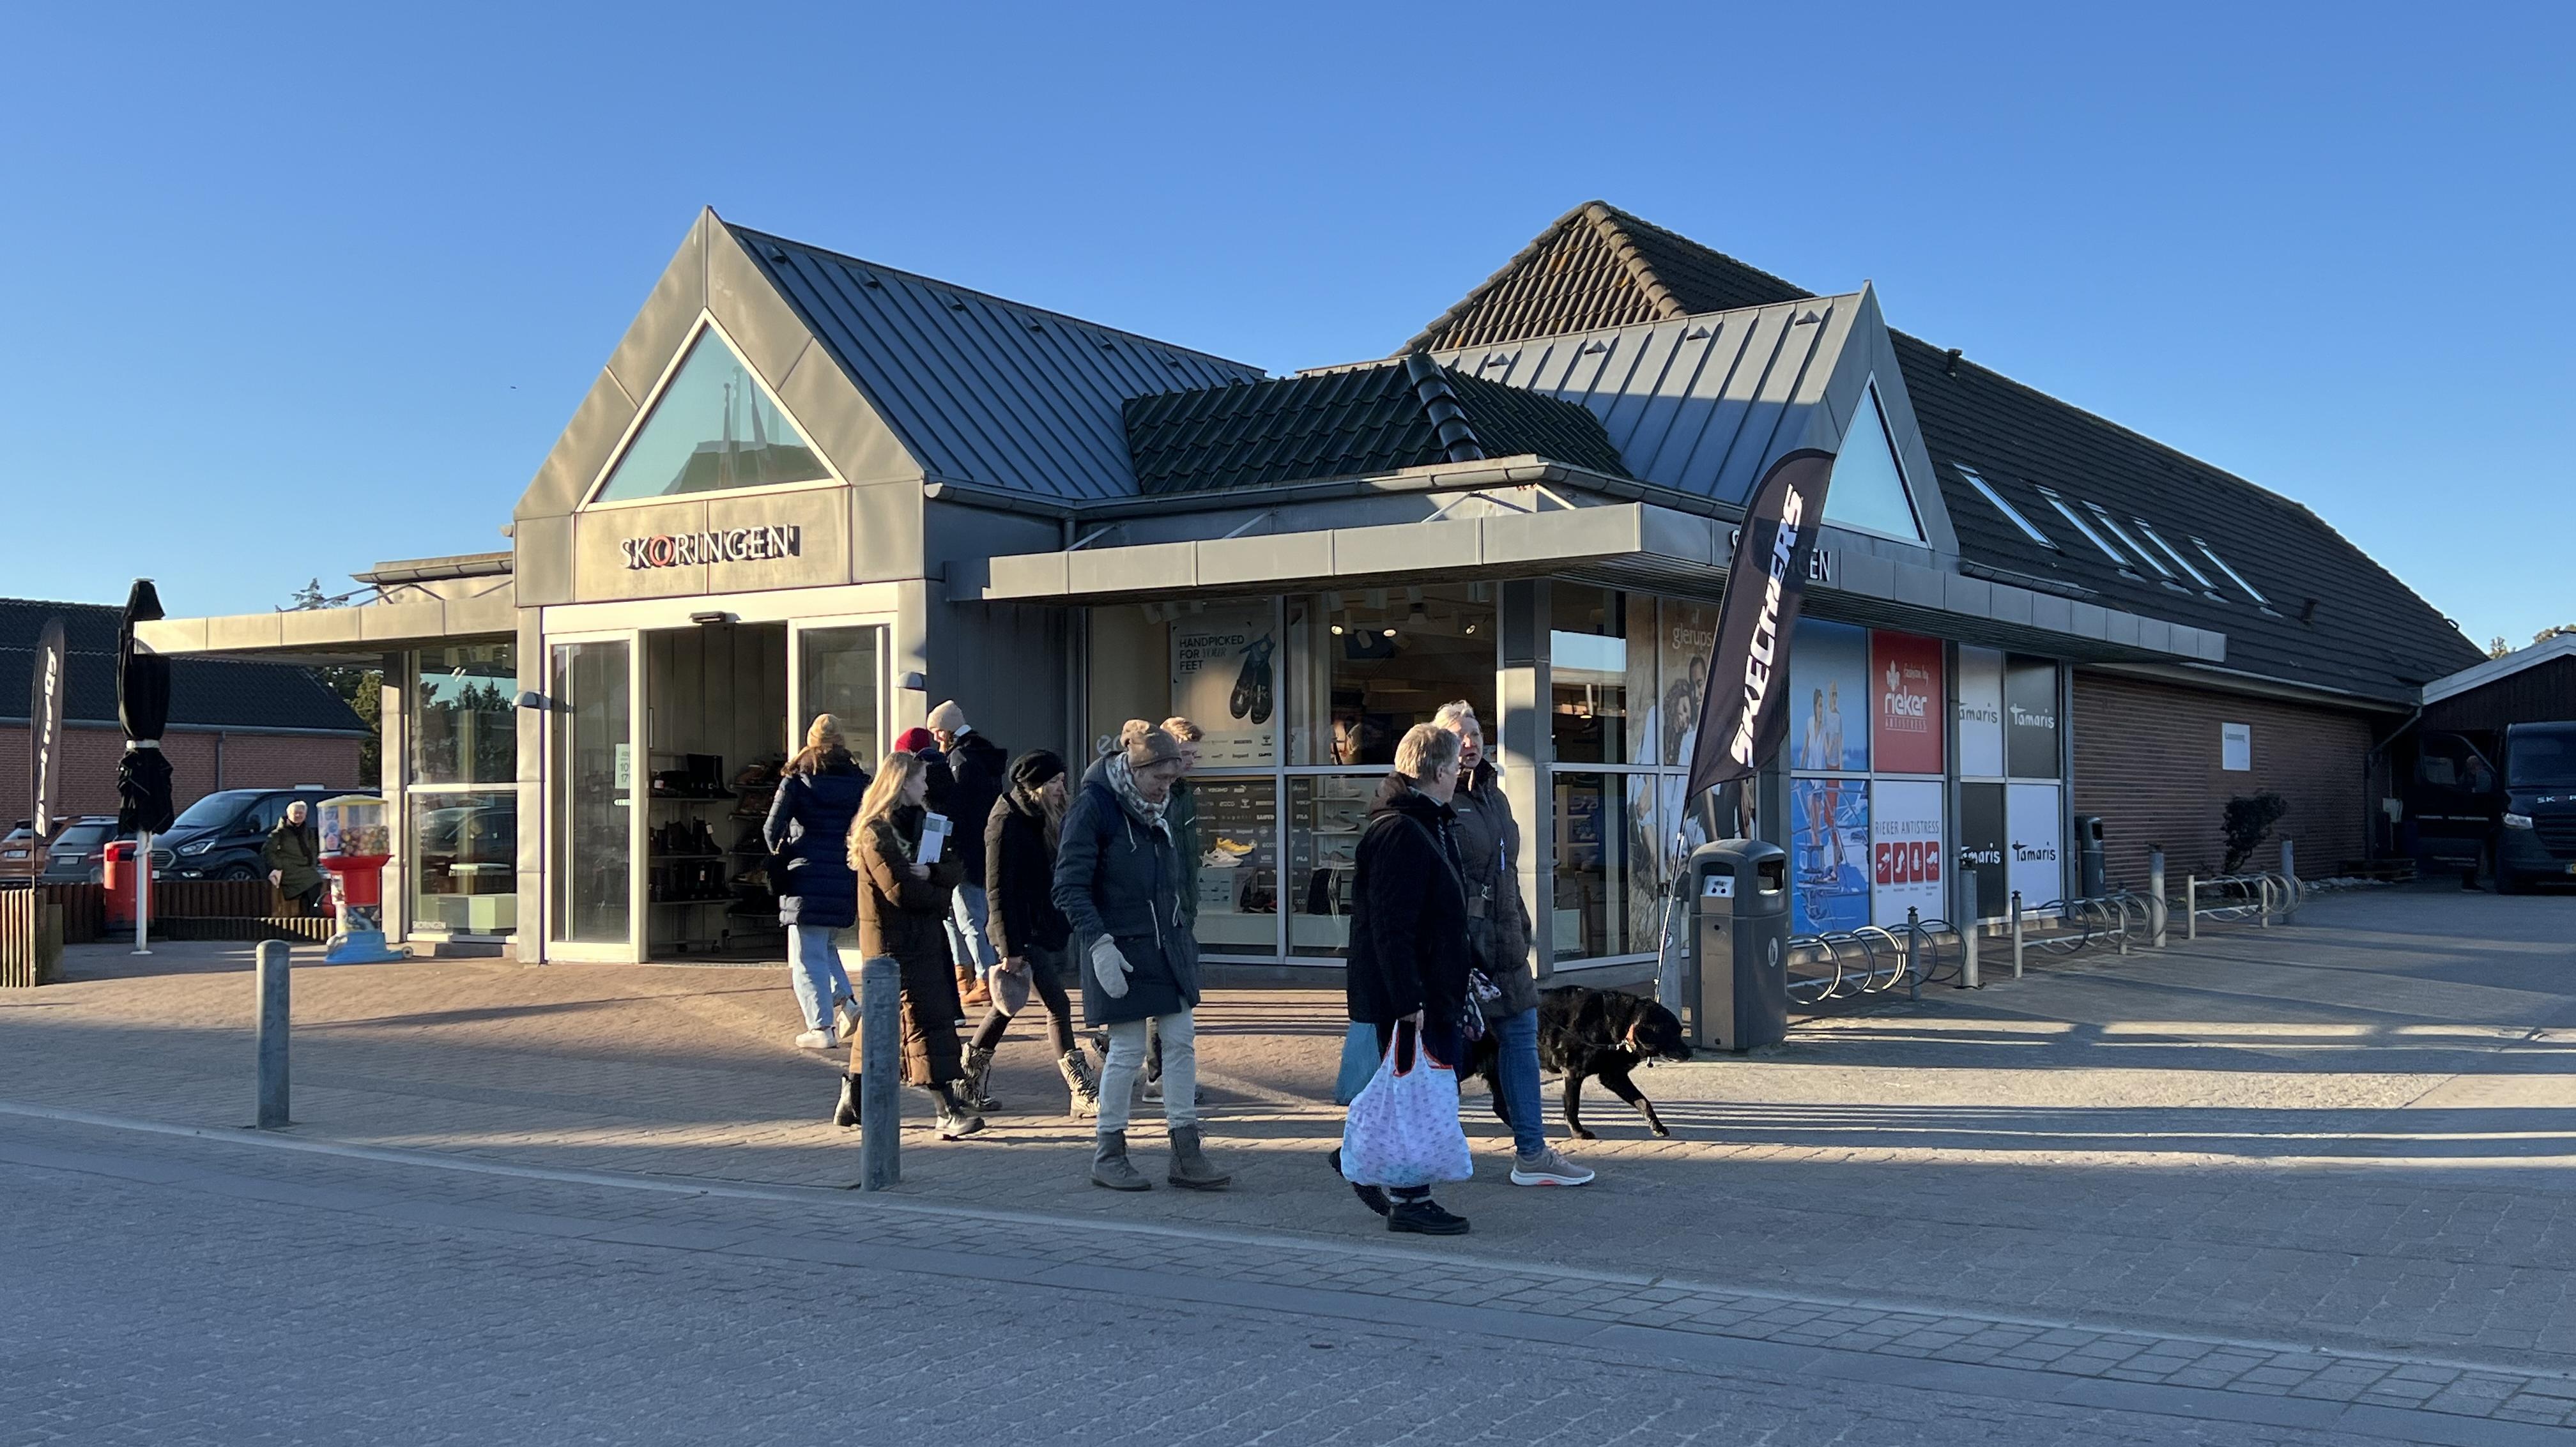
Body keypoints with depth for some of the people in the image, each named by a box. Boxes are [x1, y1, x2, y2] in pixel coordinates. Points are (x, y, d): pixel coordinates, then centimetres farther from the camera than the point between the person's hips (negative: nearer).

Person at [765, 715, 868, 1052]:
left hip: (806, 880, -4)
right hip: (846, 880, 4)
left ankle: (821, 1027, 0)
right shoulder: (859, 781, 3)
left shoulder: (796, 781, -4)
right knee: (826, 948, 23)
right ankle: (846, 1002, 7)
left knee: (807, 958, 3)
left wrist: (783, 854, 13)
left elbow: (772, 830, -6)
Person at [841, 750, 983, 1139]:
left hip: (925, 936, 8)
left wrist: (931, 872, -16)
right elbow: (900, 890, -19)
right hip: (894, 940, -8)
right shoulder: (876, 833, -12)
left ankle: (852, 1101, 25)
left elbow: (956, 869, 5)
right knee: (925, 1019, -12)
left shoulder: (920, 822, 13)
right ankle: (949, 1112, -16)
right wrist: (940, 896, -3)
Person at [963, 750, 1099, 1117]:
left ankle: (970, 1078, 29)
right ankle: (1084, 1095, -9)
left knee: (1008, 1007, 17)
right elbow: (999, 890, -17)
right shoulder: (1006, 823, -15)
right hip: (1025, 934, -9)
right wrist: (1010, 948, -19)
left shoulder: (1049, 819, 11)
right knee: (1058, 1007, -10)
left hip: (1051, 930, 9)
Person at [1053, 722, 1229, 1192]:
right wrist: (1099, 943, -23)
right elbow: (1070, 886, -16)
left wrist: (1180, 933, 16)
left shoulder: (1160, 808, 9)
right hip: (1120, 949, -7)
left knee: (1182, 1041, 5)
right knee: (1128, 1050, -2)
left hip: (1168, 942, 7)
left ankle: (1186, 1153, 12)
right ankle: (1107, 1153, 14)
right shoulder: (1093, 807, -13)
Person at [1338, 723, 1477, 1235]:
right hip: (1406, 992, -10)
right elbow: (1391, 925, -24)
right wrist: (1408, 1000, -25)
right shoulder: (1400, 832, -20)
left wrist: (1452, 988, 22)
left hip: (1434, 988, 10)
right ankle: (1409, 1201, 9)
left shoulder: (1433, 825, 14)